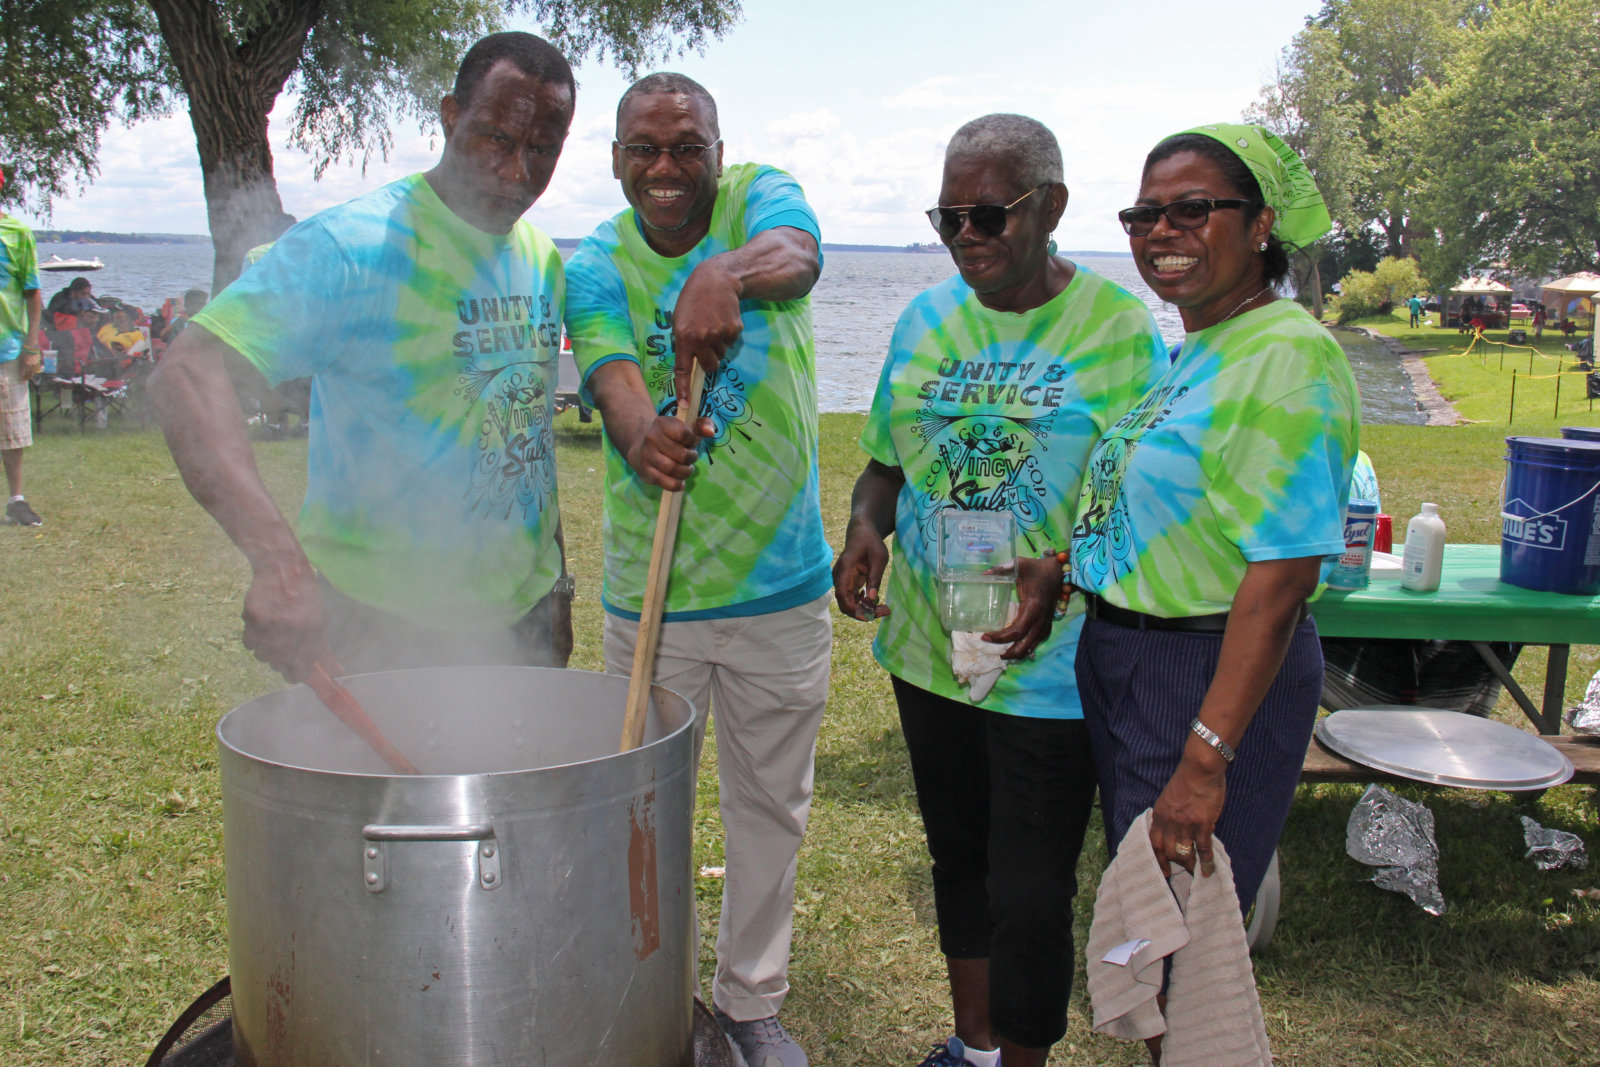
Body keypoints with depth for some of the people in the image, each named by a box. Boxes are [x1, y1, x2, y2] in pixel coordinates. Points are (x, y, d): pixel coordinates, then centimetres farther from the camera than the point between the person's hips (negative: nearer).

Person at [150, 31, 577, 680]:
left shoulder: (543, 263, 7)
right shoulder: (354, 245, -16)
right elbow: (185, 374, -27)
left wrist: (557, 588, 16)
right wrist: (280, 561, -40)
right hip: (380, 625, -6)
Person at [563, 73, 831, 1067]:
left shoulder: (762, 197, -2)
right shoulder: (596, 266, 0)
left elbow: (798, 257, -27)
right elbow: (613, 378, -19)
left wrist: (729, 272, -50)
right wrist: (643, 436, -43)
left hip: (781, 586, 0)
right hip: (650, 594, 0)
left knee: (770, 807, 15)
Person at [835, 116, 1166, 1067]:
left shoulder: (1119, 327, -9)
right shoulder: (927, 319, 6)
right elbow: (887, 460, 14)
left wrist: (1064, 571, -27)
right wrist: (865, 527, -7)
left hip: (1050, 666, -5)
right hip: (928, 649, 6)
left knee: (1030, 897, 2)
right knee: (959, 861, 21)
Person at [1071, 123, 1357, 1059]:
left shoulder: (1289, 357, -19)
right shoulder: (1188, 352, 9)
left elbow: (1282, 575, -26)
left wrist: (1207, 757, -27)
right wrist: (1060, 565, 5)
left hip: (1216, 675, -9)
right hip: (1123, 658, 9)